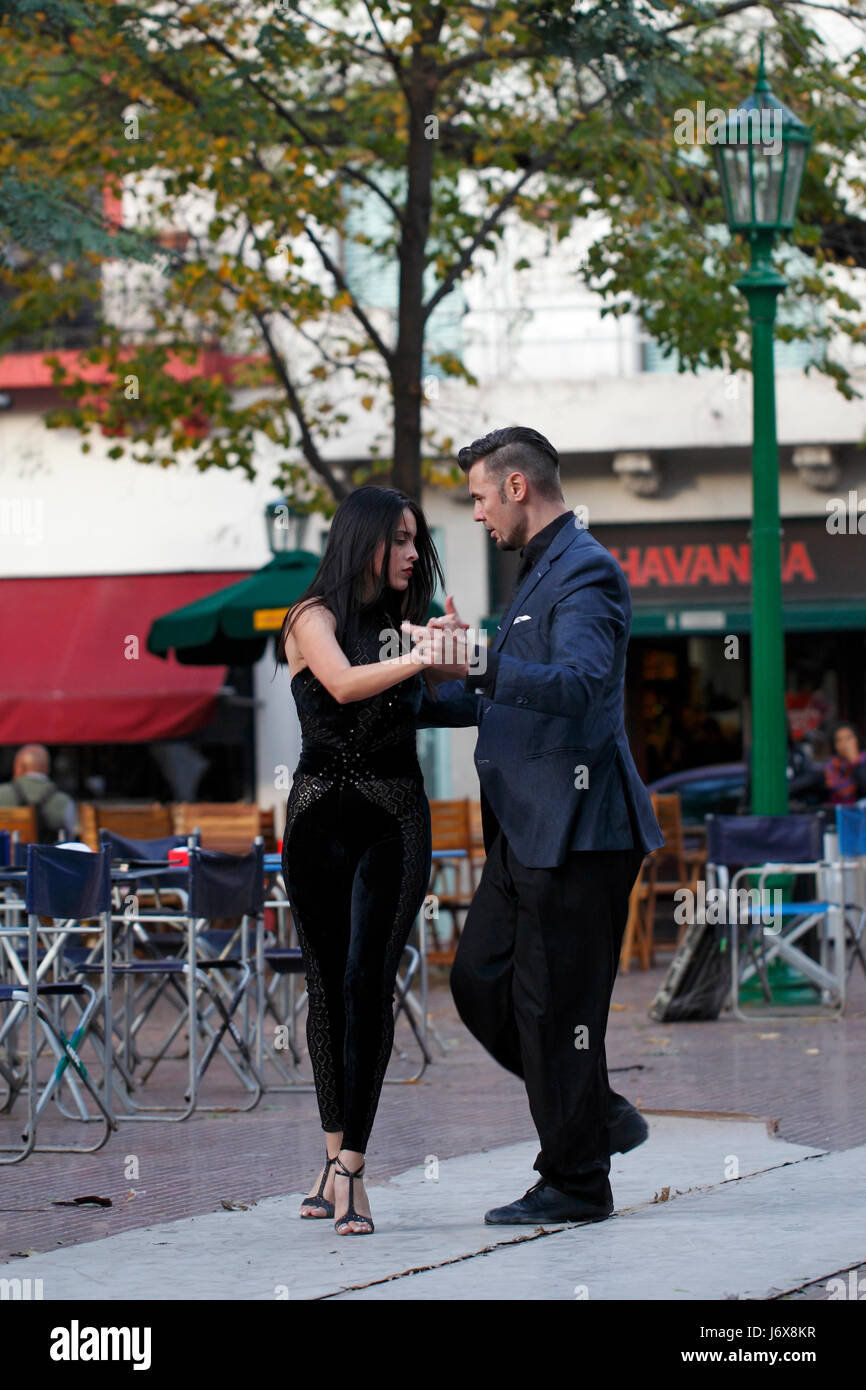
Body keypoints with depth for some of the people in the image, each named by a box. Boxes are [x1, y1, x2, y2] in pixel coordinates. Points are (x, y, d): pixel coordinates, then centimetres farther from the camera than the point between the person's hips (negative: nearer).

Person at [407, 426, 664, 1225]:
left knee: (554, 1001, -5)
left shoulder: (586, 575, -13)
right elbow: (504, 693, 31)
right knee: (480, 982, 10)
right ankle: (601, 1116, 20)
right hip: (526, 827, 10)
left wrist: (482, 660, -38)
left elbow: (579, 685, -29)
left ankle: (576, 1183, 3)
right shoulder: (539, 573, 20)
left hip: (575, 827, -10)